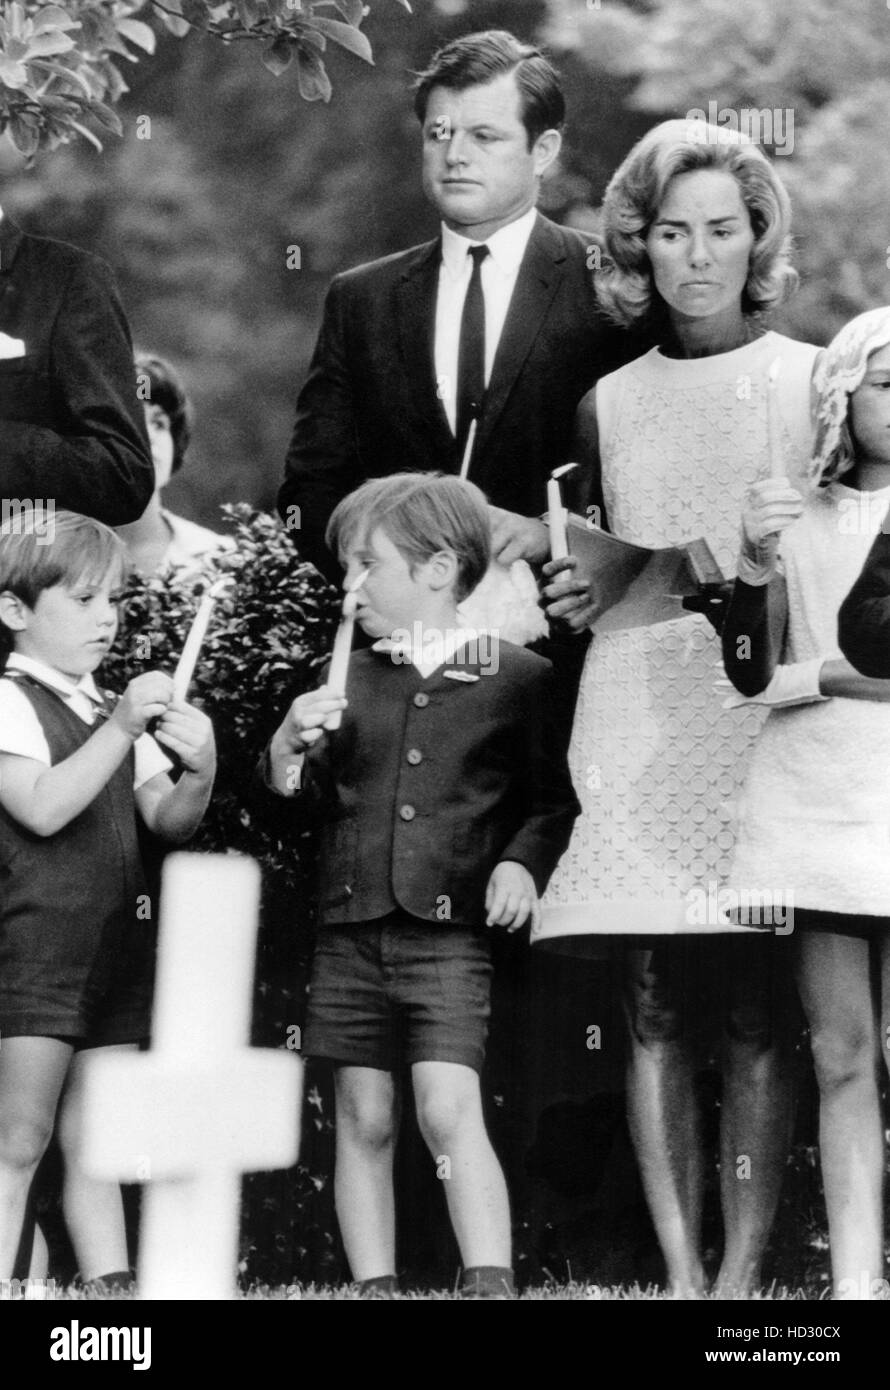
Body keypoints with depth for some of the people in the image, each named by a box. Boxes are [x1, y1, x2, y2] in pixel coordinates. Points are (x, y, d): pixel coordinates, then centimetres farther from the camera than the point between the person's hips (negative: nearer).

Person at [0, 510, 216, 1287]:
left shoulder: (113, 713, 18)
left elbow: (167, 820, 12)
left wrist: (199, 777, -9)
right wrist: (120, 731, -24)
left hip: (115, 951, 7)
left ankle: (111, 1288, 7)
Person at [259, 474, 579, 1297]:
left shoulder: (517, 677, 1)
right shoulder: (350, 681, 13)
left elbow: (553, 801, 6)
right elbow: (309, 796, 16)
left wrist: (522, 862, -11)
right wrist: (289, 749, -3)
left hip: (451, 929, -4)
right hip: (351, 928, 4)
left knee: (448, 1107, -15)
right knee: (363, 1120, 5)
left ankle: (490, 1285, -13)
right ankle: (374, 1286, 11)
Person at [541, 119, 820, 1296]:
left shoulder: (812, 382, 5)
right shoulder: (608, 405, 13)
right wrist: (581, 591, 1)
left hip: (764, 716, -2)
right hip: (639, 725, 3)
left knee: (754, 1014, -4)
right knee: (654, 1011, 0)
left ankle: (744, 1273, -1)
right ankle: (681, 1274, 3)